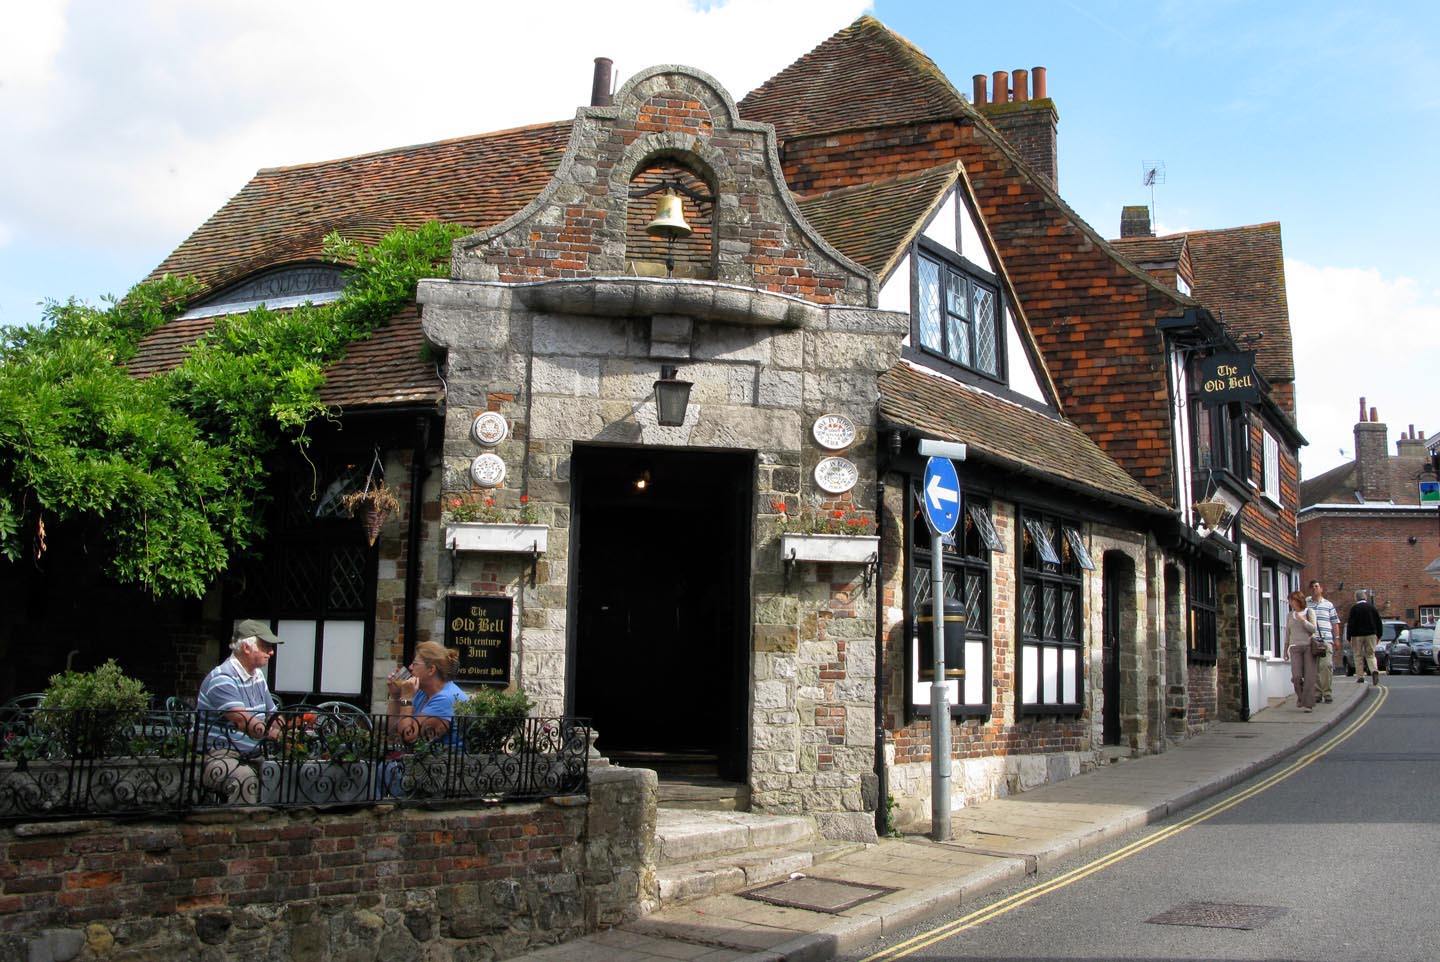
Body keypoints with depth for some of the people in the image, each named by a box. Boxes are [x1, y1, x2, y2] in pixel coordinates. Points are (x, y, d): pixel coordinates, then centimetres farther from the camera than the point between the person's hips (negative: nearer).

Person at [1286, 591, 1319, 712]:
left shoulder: (1309, 612, 4)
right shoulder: (1290, 615, 14)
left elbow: (1314, 629, -5)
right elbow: (1287, 634, 18)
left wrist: (1302, 619, -14)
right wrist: (1285, 649, 14)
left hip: (1308, 646, -2)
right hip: (1295, 647, 2)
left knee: (1309, 676, -6)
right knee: (1296, 676, -9)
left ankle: (1308, 703, -2)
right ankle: (1300, 694, 19)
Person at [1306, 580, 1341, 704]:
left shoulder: (1328, 605, 14)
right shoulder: (1305, 605, 13)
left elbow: (1335, 623, 14)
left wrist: (1337, 639, 7)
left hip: (1326, 640, -1)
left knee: (1326, 666, -11)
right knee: (1313, 668, 0)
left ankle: (1327, 692, -3)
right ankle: (1317, 693, 6)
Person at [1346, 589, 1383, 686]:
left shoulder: (1354, 608, -8)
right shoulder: (1372, 607, 5)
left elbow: (1350, 624, -9)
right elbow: (1378, 623, 10)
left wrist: (1349, 637, -4)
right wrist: (1378, 635, 17)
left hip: (1357, 635, -3)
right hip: (1371, 634, 3)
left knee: (1358, 656, 4)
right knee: (1370, 655, 9)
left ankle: (1360, 677, 3)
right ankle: (1374, 671, -16)